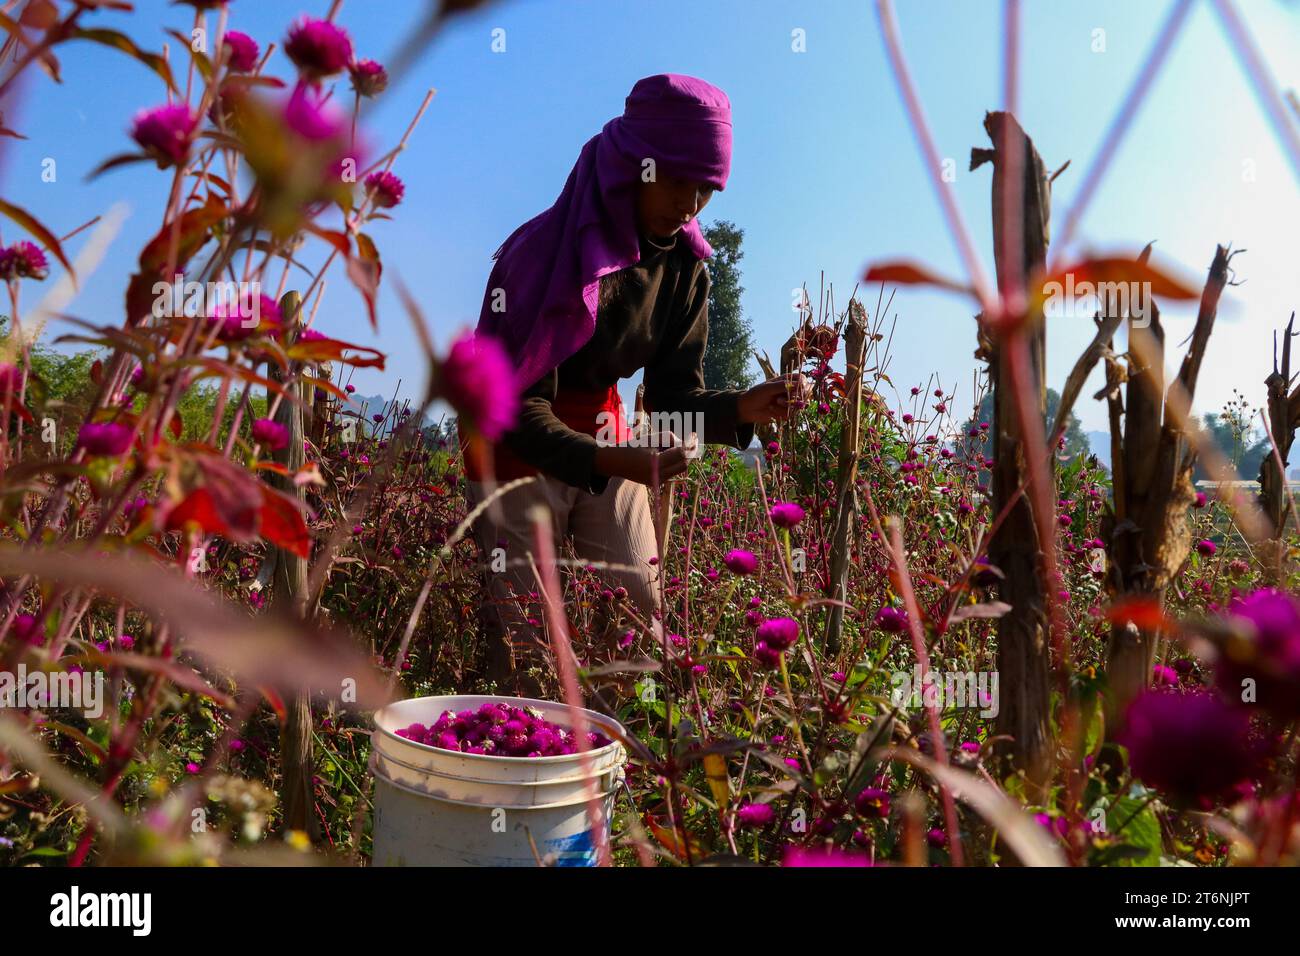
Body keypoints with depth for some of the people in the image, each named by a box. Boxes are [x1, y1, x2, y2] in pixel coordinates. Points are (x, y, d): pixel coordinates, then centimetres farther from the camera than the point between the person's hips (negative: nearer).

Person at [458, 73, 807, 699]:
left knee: (641, 625, 6)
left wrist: (742, 409, -21)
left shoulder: (683, 267, -4)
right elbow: (518, 408, -24)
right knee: (527, 646, -3)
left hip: (607, 441, 5)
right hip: (518, 452, -5)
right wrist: (609, 462, -40)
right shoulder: (546, 256, -22)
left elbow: (673, 394, 0)